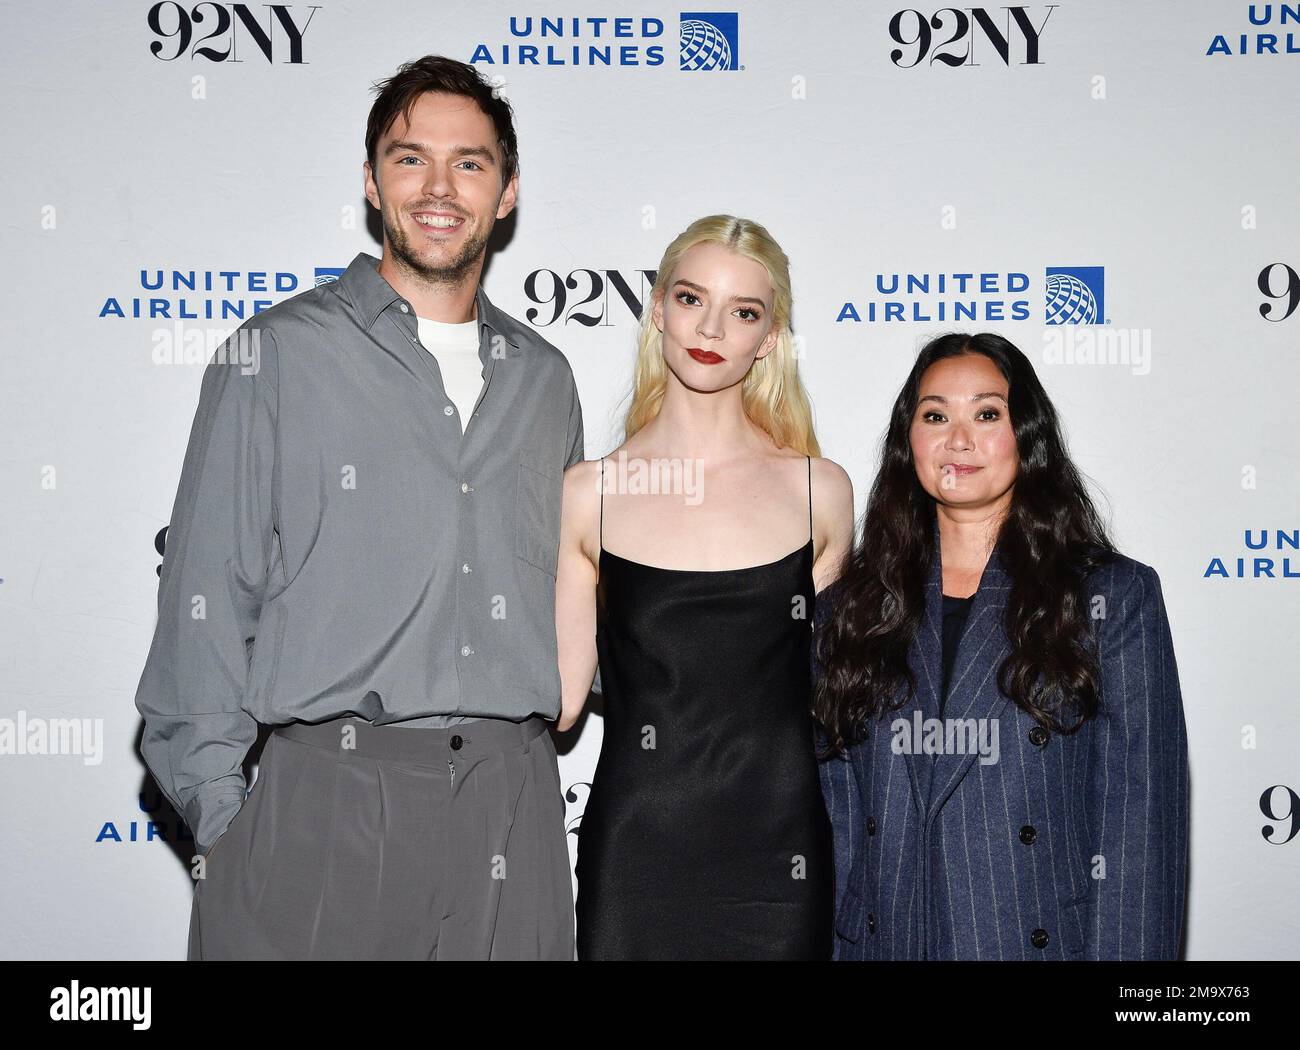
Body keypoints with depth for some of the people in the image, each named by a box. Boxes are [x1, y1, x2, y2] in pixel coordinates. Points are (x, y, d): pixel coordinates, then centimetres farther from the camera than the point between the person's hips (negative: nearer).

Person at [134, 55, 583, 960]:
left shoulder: (543, 377, 13)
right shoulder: (279, 355, 0)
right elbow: (208, 591, -3)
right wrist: (218, 811, -6)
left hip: (515, 803, 4)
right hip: (332, 794, -3)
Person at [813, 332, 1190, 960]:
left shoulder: (1115, 597, -3)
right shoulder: (848, 605, 5)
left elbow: (1141, 826, -8)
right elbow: (834, 811, 6)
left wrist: (1121, 951, -16)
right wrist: (827, 944, 0)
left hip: (1046, 938, -2)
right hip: (882, 939, 2)